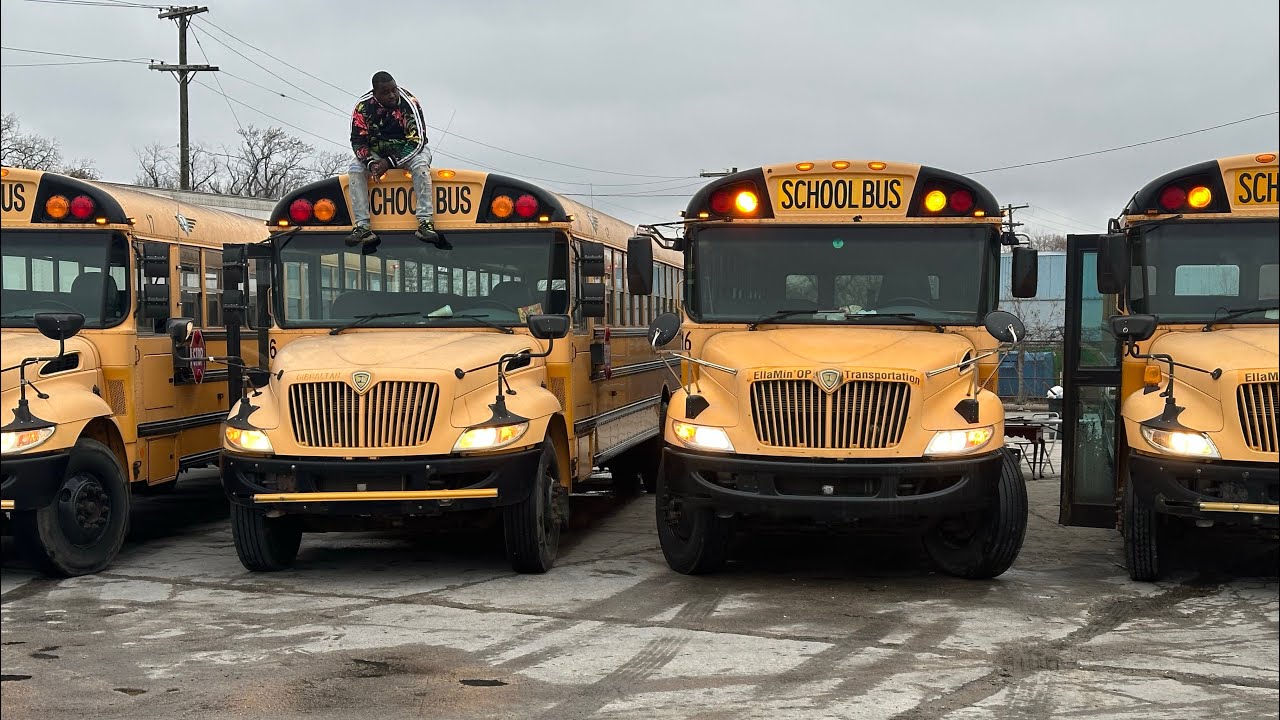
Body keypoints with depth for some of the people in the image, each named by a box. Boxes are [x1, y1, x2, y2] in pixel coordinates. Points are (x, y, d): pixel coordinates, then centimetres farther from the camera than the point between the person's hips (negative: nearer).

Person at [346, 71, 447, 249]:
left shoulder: (409, 103, -22)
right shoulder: (363, 107, -14)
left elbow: (417, 141, -24)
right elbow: (358, 141, -10)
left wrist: (390, 162, -30)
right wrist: (370, 163, -30)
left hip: (408, 151, -3)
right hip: (376, 154, 3)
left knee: (420, 164, -35)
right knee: (355, 168, -24)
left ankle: (425, 222, -40)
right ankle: (362, 227, -30)